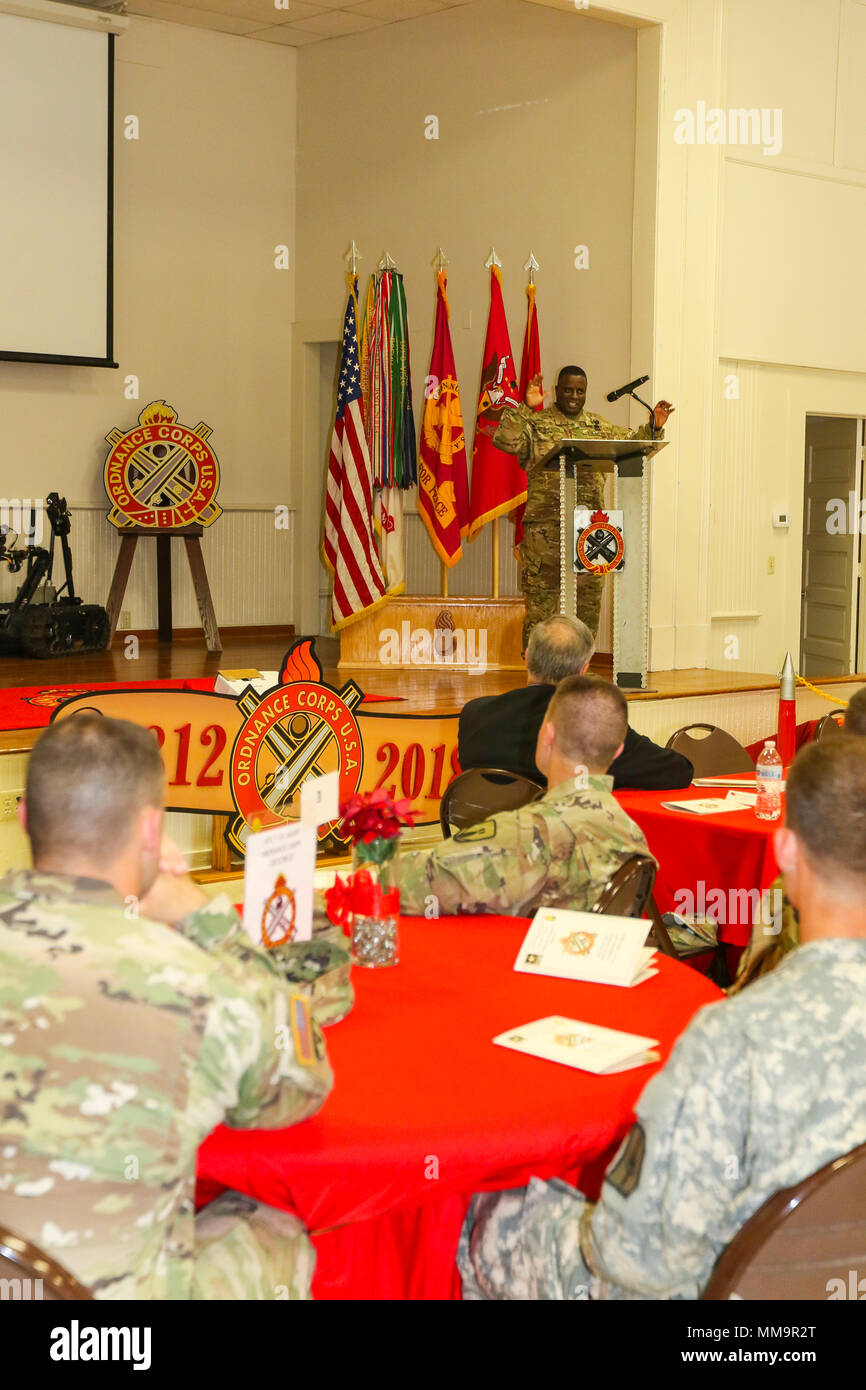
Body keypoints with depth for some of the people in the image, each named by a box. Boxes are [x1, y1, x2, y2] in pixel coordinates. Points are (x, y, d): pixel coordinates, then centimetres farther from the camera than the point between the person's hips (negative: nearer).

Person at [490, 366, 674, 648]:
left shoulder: (599, 427, 17)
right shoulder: (536, 423, 2)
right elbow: (505, 440, -13)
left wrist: (652, 427, 6)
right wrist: (524, 408, -20)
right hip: (545, 527, -4)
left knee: (588, 600, 6)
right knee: (541, 603, -3)